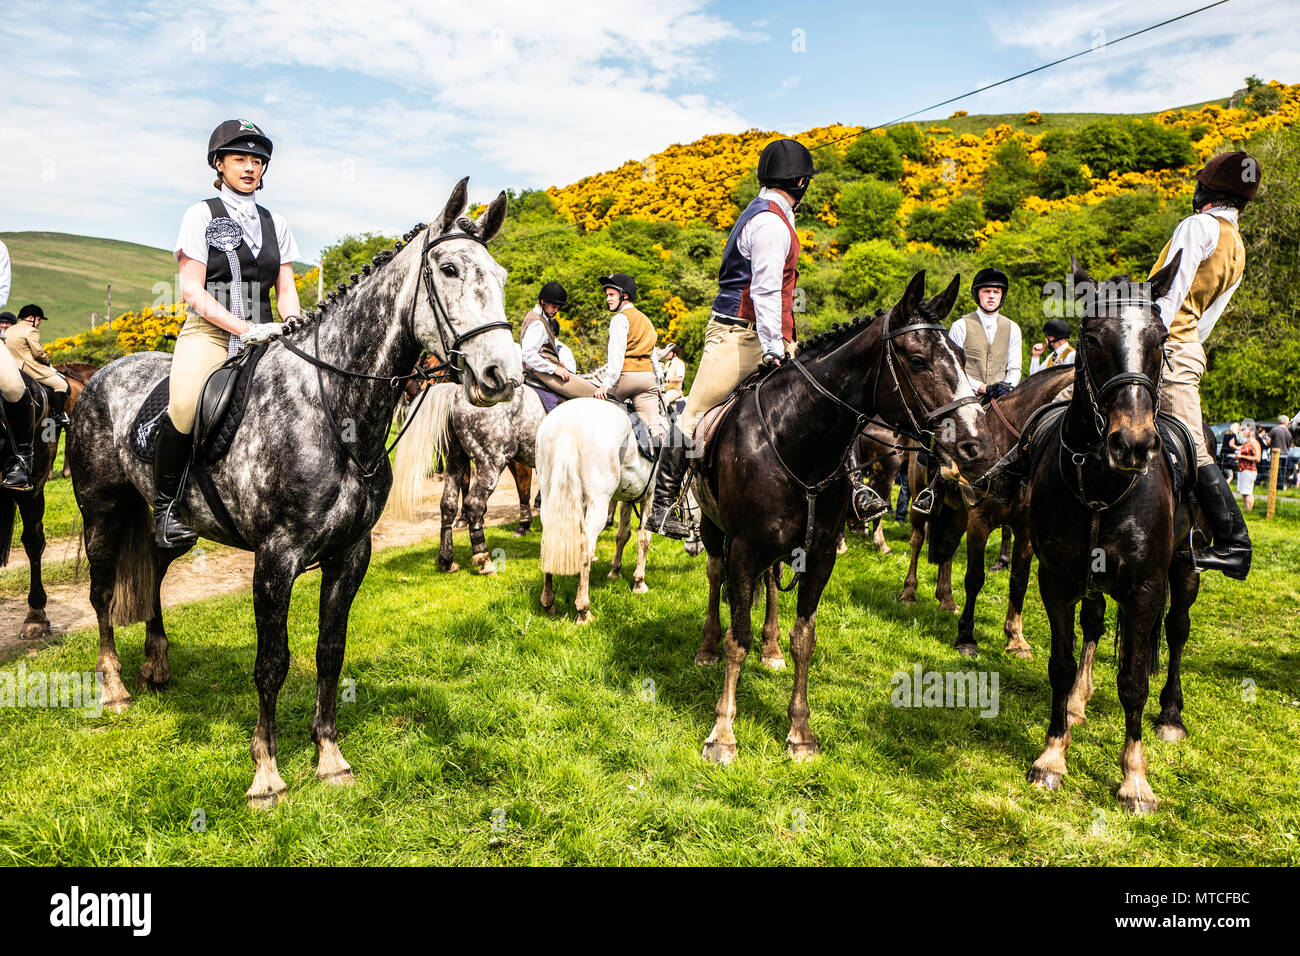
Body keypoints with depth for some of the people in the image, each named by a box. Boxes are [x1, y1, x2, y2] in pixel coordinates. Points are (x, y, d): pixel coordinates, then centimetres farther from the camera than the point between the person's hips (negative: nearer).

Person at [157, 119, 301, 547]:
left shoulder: (276, 223, 18)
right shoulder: (201, 215, 5)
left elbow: (286, 291, 14)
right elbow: (192, 290, -4)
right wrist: (244, 328, -17)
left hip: (262, 335, 4)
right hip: (208, 332, -4)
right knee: (185, 407, -32)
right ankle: (165, 503, -13)